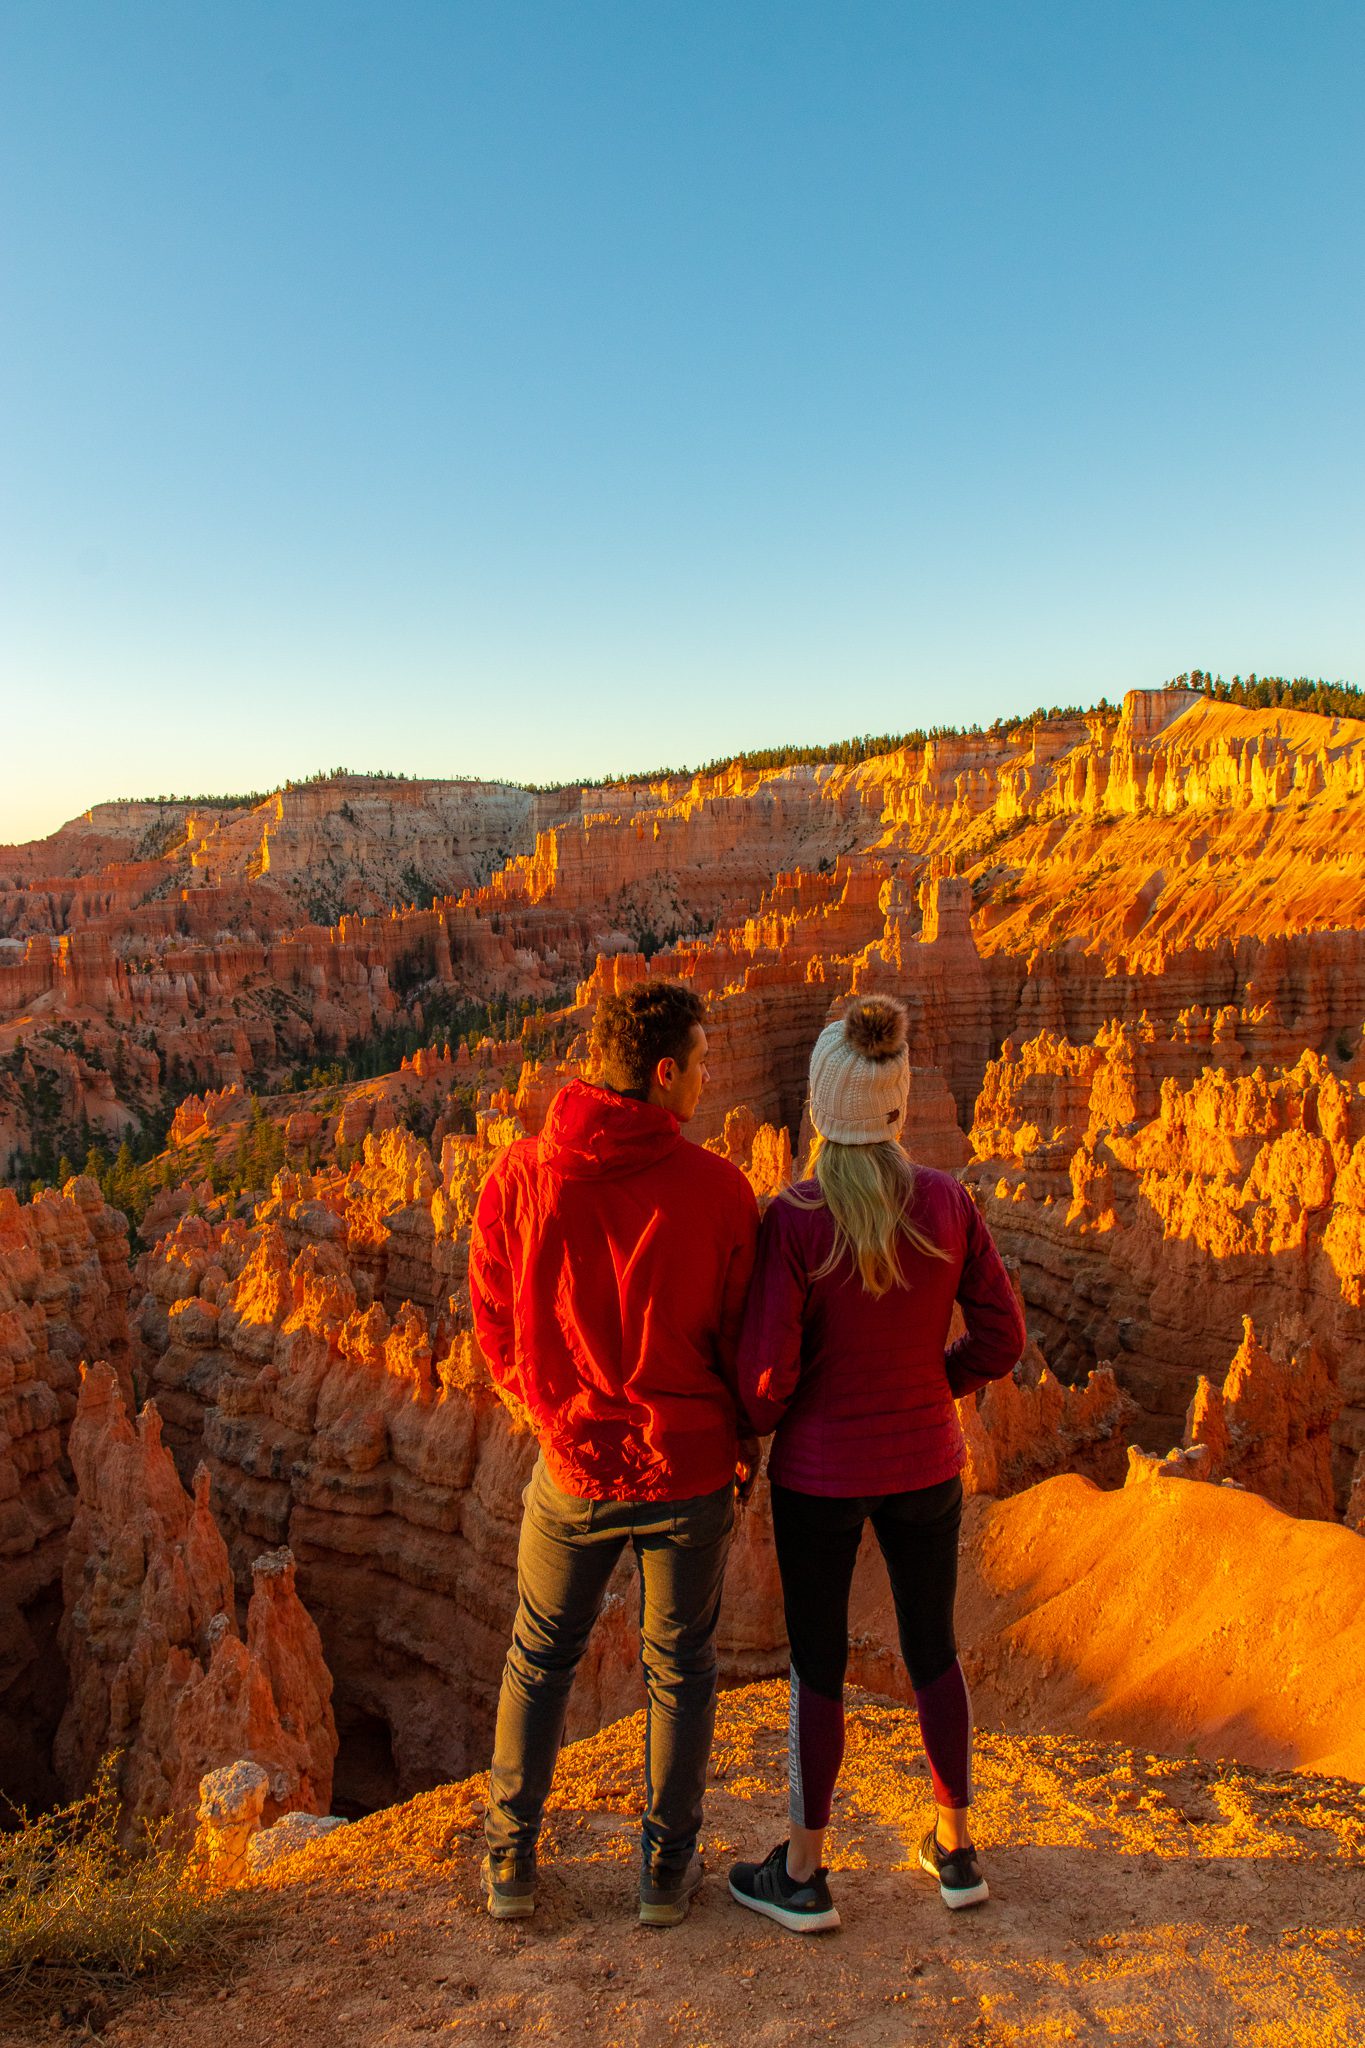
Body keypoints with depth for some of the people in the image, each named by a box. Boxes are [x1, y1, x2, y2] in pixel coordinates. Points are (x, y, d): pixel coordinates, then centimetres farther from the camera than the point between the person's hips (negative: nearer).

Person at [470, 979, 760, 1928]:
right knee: (680, 1668, 20)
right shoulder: (717, 1188, -17)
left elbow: (496, 1324, -1)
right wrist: (737, 1439, 11)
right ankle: (667, 1867, 33)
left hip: (573, 1468, 1)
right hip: (689, 1468, -1)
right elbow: (745, 1341, -7)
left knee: (539, 1662, 22)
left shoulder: (519, 1177, -12)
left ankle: (511, 1864, 33)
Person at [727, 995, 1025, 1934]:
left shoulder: (791, 1220, -24)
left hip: (820, 1472, -3)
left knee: (817, 1664, 15)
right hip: (924, 1463, 3)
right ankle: (956, 1849, 38)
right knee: (933, 1647, 23)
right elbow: (1002, 1337, -6)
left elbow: (767, 1371, -21)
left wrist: (758, 1427, 3)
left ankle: (804, 1874, 31)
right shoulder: (950, 1202, -14)